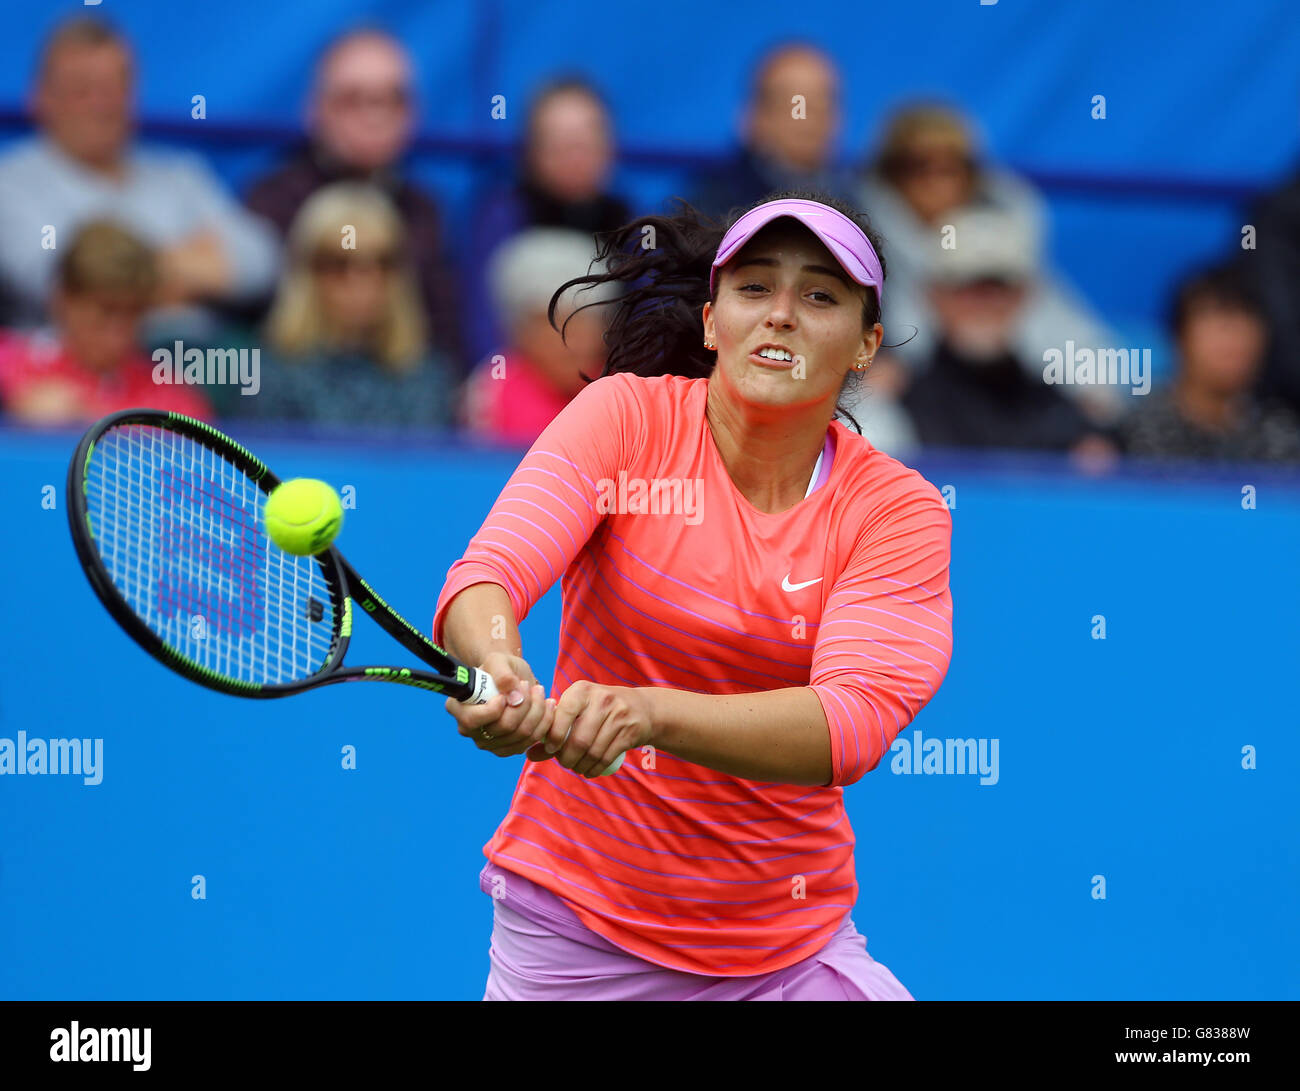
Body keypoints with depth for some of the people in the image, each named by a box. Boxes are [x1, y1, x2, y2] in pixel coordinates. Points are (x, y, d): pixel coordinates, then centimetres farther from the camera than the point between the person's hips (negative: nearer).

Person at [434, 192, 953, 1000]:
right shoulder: (628, 415, -7)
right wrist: (496, 671, -45)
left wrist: (648, 713, -40)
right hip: (573, 922, -1)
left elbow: (855, 720, -23)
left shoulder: (900, 510, -7)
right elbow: (490, 571, -20)